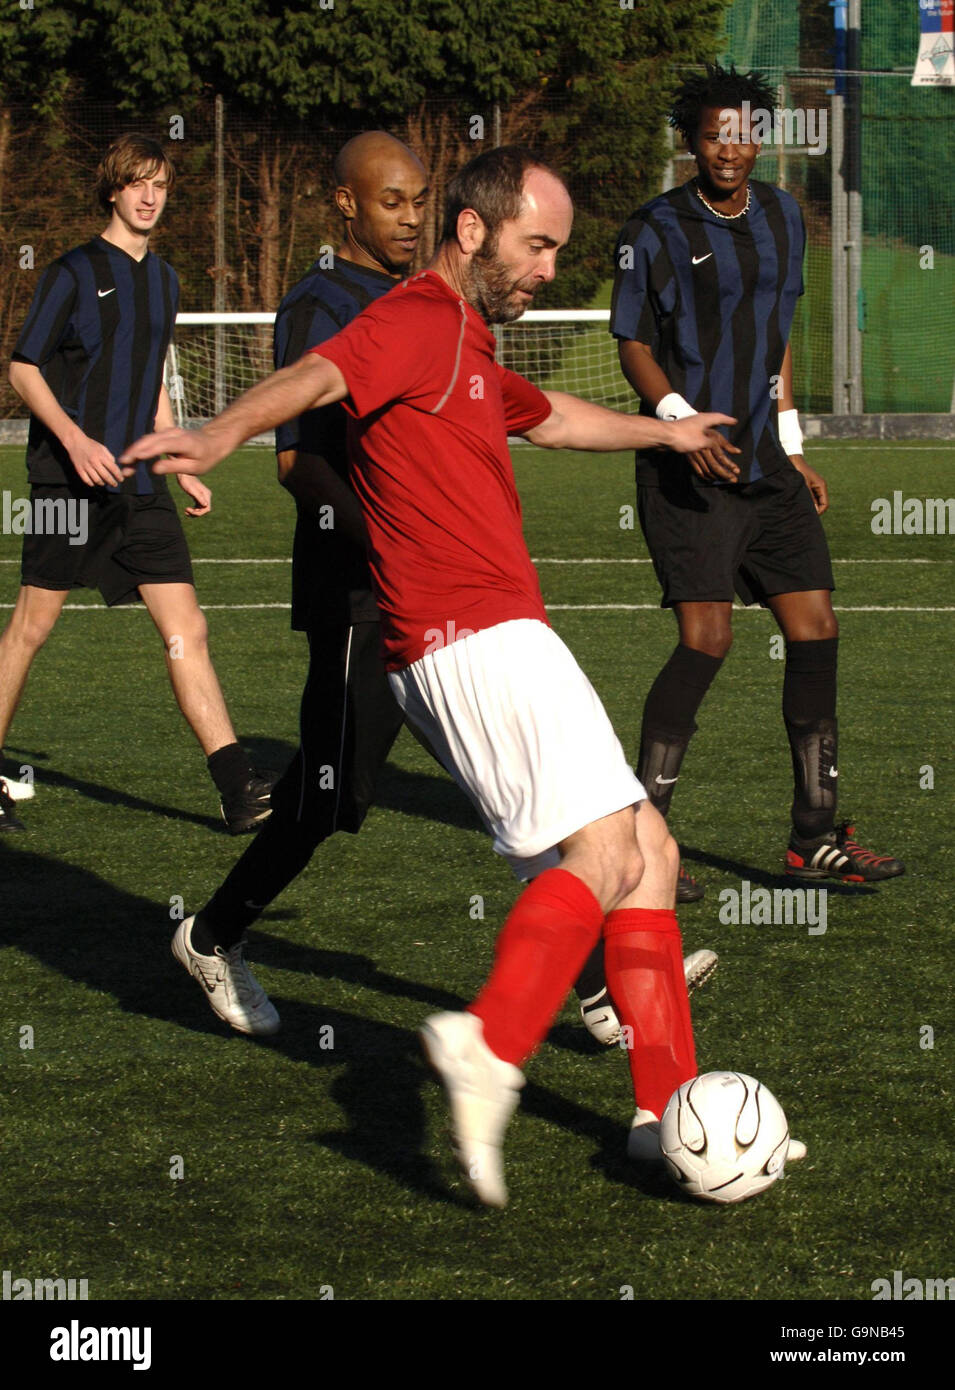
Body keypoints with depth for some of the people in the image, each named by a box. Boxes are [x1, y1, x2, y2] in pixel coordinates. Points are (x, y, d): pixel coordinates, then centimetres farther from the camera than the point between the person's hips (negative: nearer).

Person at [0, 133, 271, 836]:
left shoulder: (164, 280, 17)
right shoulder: (74, 271, -3)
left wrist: (183, 469, 23)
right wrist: (75, 439, -18)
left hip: (139, 487, 5)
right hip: (68, 481, -5)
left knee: (187, 630, -5)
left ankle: (240, 790, -10)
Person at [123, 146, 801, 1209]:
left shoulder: (465, 350, 25)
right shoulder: (419, 322, -8)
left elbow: (551, 417, 46)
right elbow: (320, 378, -29)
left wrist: (663, 432, 62)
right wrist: (219, 436, -49)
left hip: (489, 640, 10)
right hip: (479, 637, -10)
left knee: (647, 854, 10)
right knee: (605, 851, -18)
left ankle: (669, 1105, 8)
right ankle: (489, 1049, -30)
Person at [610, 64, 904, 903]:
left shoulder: (781, 217, 13)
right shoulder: (658, 230, -6)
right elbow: (634, 344, -5)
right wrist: (681, 420, -21)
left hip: (762, 463, 7)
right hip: (688, 469, -7)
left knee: (816, 629, 3)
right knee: (706, 639, -16)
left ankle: (814, 836, 13)